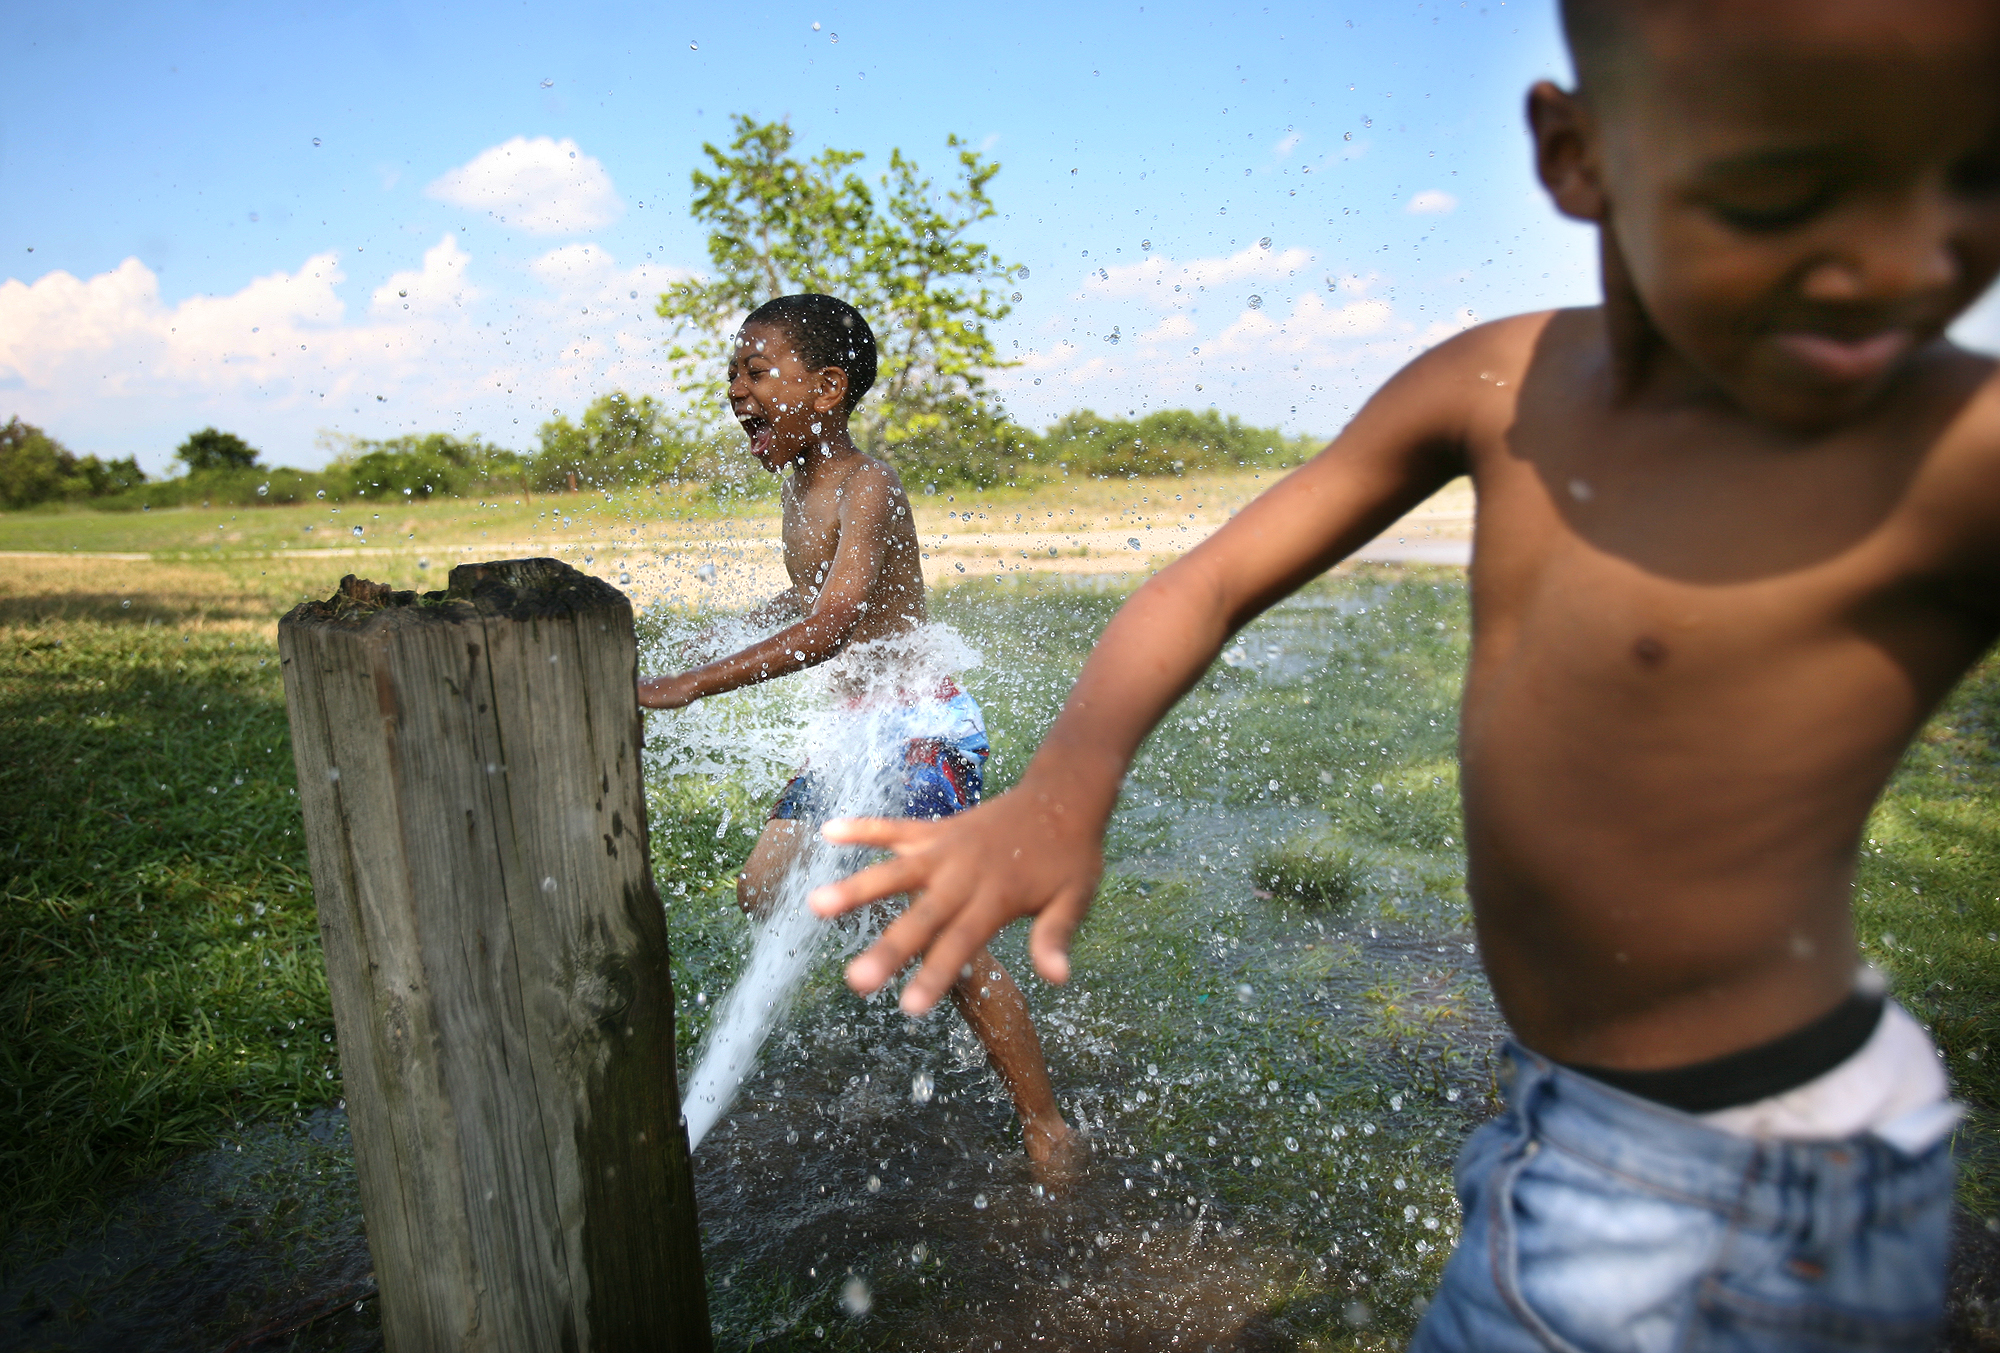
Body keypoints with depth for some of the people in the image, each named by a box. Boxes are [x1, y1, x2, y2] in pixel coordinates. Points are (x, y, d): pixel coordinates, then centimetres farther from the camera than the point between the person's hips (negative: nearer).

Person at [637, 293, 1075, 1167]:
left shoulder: (866, 487, -18)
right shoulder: (797, 489, 10)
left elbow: (834, 623, -31)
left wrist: (691, 686, -33)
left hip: (922, 729, -9)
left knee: (952, 949, -5)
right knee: (764, 891, 10)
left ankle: (1047, 1131, 12)